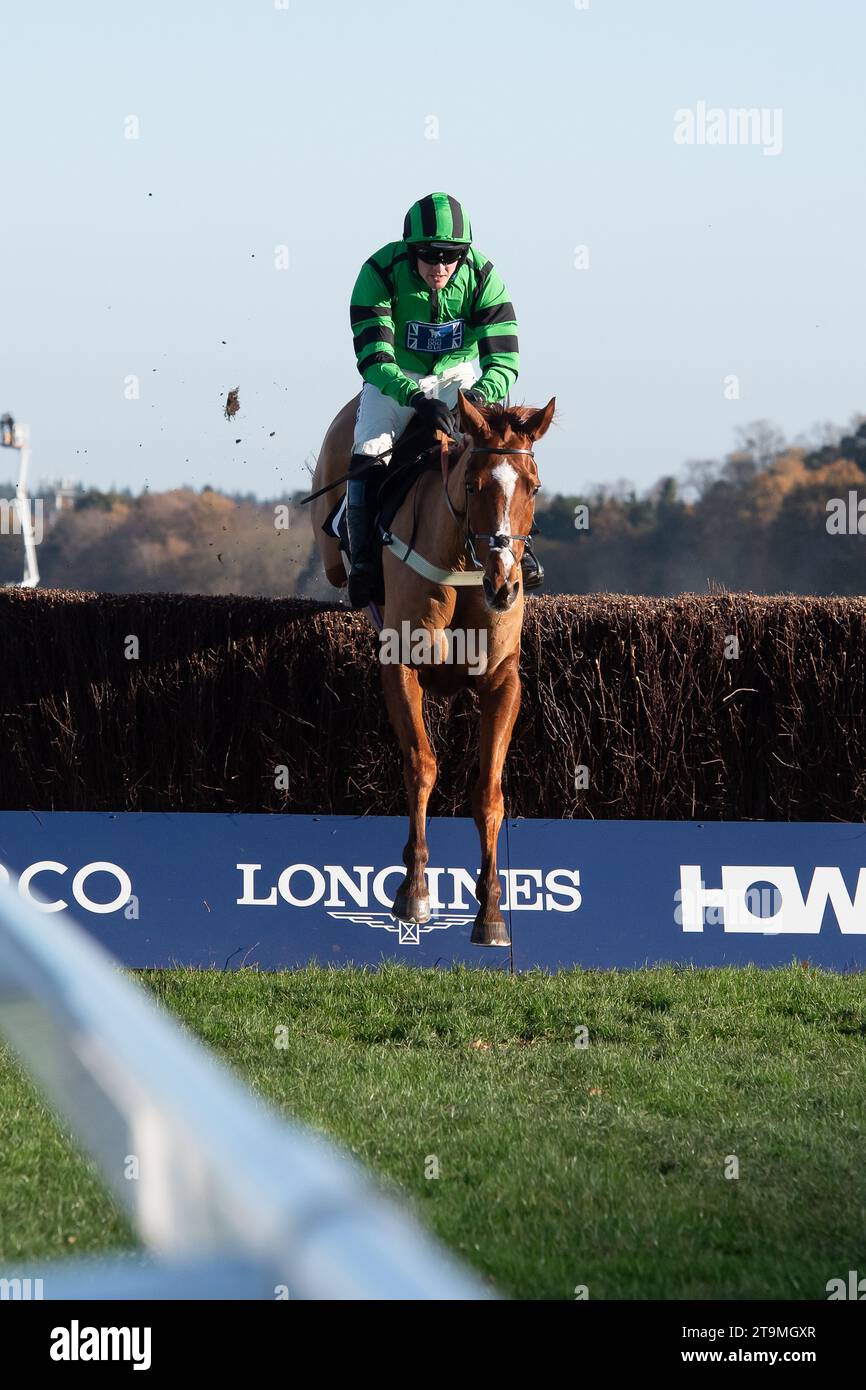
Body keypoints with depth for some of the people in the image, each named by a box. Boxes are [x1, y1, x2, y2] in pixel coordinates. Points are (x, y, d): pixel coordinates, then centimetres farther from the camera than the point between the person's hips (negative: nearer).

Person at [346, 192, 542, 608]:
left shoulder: (481, 275, -20)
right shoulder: (380, 274, -25)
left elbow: (504, 358, -22)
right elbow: (374, 359, -30)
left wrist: (481, 394, -45)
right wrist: (416, 398, -49)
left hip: (461, 375, 1)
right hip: (397, 379, -1)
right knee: (369, 452, -23)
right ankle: (363, 559, -13)